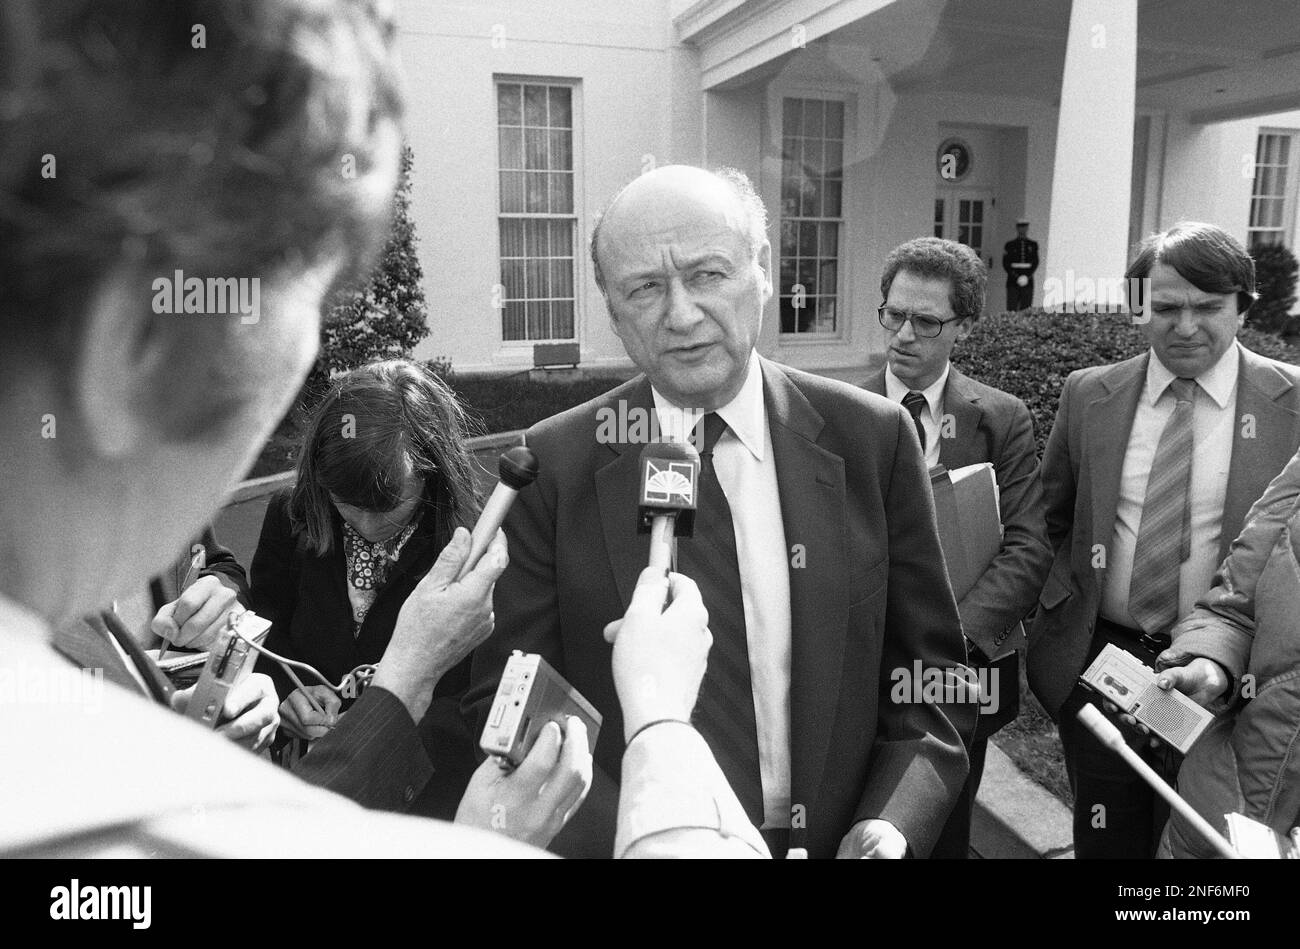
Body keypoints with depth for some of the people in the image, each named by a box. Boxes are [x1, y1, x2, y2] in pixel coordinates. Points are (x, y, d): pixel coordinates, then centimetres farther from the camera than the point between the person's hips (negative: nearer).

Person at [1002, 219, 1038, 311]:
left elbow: (1035, 263, 5)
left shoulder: (1033, 245, 11)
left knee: (1026, 310, -2)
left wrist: (1026, 277, -10)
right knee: (1012, 310, -7)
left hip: (1028, 282, 2)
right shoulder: (1010, 245, 5)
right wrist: (1017, 278, -11)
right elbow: (1006, 264, -1)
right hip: (1013, 282, -2)